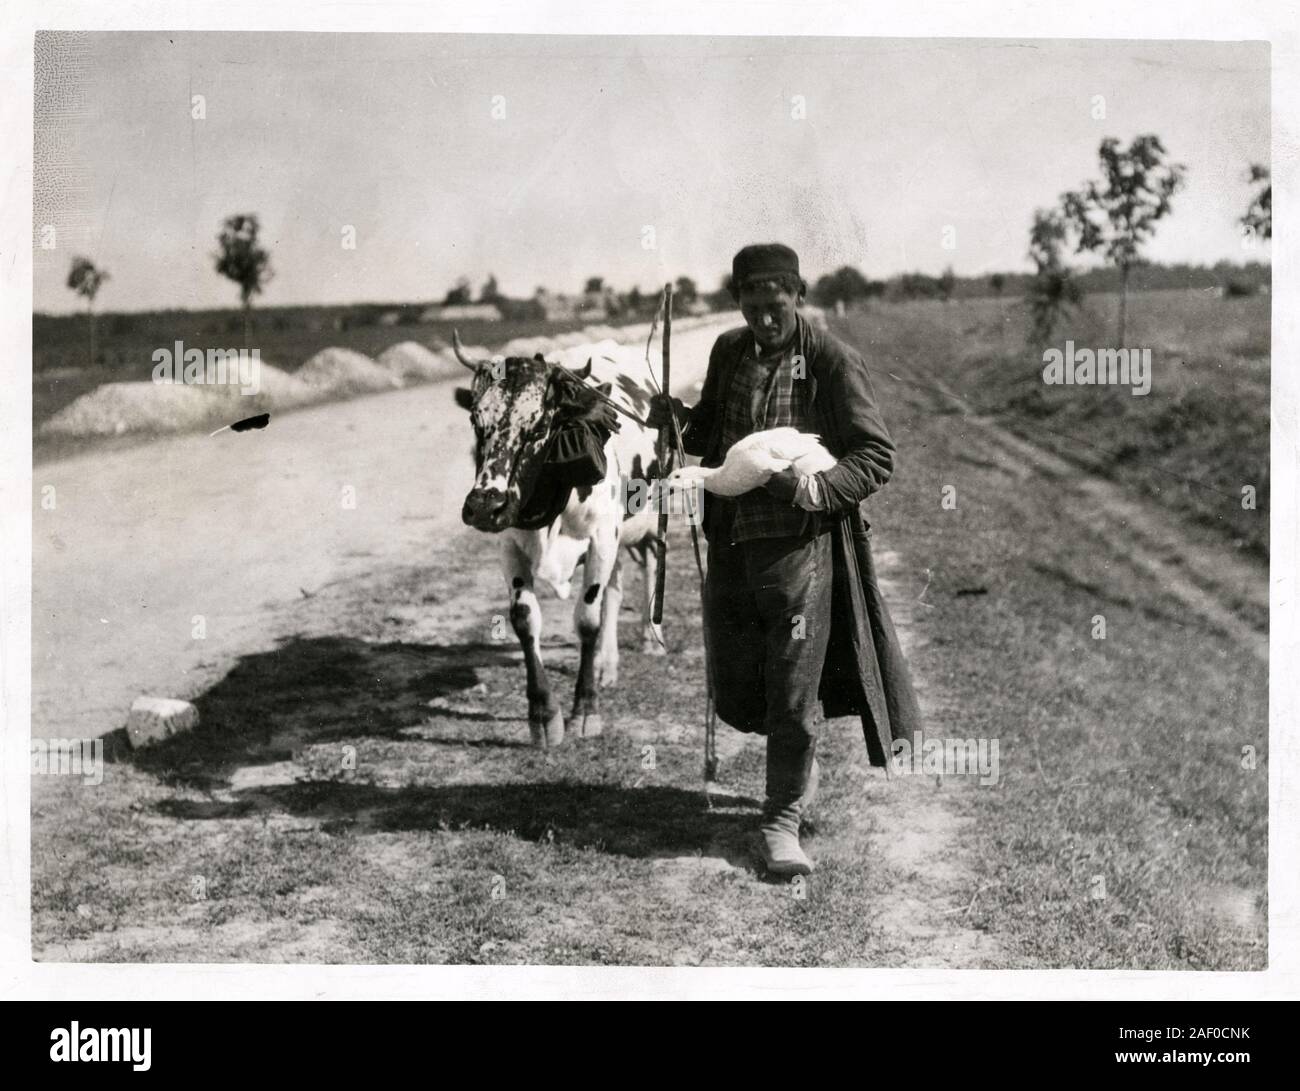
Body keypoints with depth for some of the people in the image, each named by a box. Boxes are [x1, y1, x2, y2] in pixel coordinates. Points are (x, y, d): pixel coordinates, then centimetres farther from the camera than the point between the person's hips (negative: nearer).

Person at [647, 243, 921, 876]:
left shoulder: (832, 362, -7)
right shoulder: (729, 353, 9)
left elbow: (876, 456, -5)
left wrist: (817, 489, -21)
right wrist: (679, 422, 1)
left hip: (800, 544, -5)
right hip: (730, 541, 5)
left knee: (794, 692, -2)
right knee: (734, 698, 11)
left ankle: (782, 818, 14)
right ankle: (798, 759, 40)